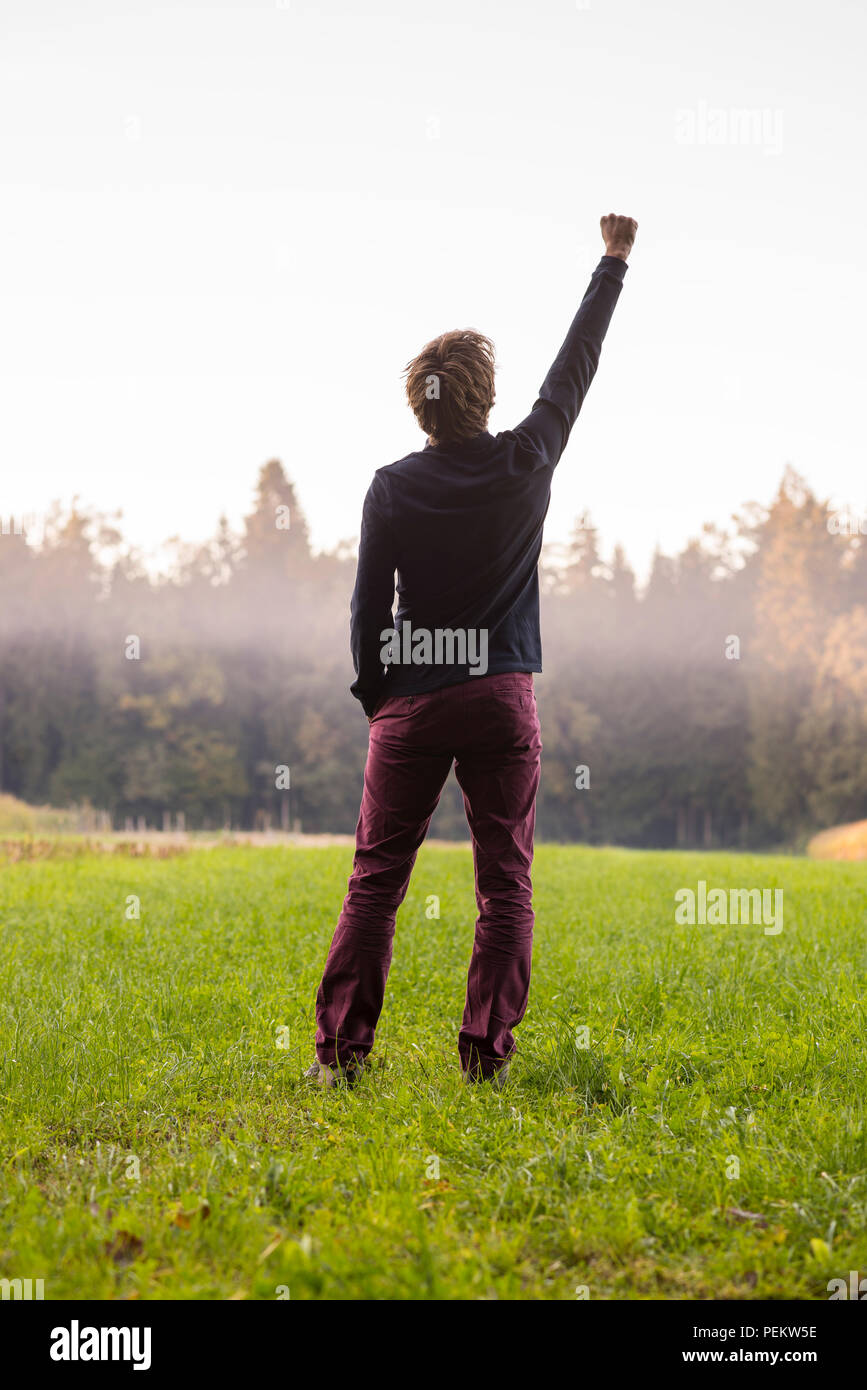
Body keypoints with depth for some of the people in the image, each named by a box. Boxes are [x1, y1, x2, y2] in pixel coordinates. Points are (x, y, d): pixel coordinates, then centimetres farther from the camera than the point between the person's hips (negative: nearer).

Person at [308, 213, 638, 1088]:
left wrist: (375, 699, 14)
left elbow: (368, 607, 1)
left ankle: (340, 1050, 4)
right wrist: (614, 261, 22)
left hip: (411, 701, 1)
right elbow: (578, 361, 11)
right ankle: (486, 1055, 2)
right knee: (504, 886, 4)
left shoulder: (392, 488, -2)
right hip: (501, 699, 0)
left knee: (375, 882, 4)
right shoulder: (525, 463, -2)